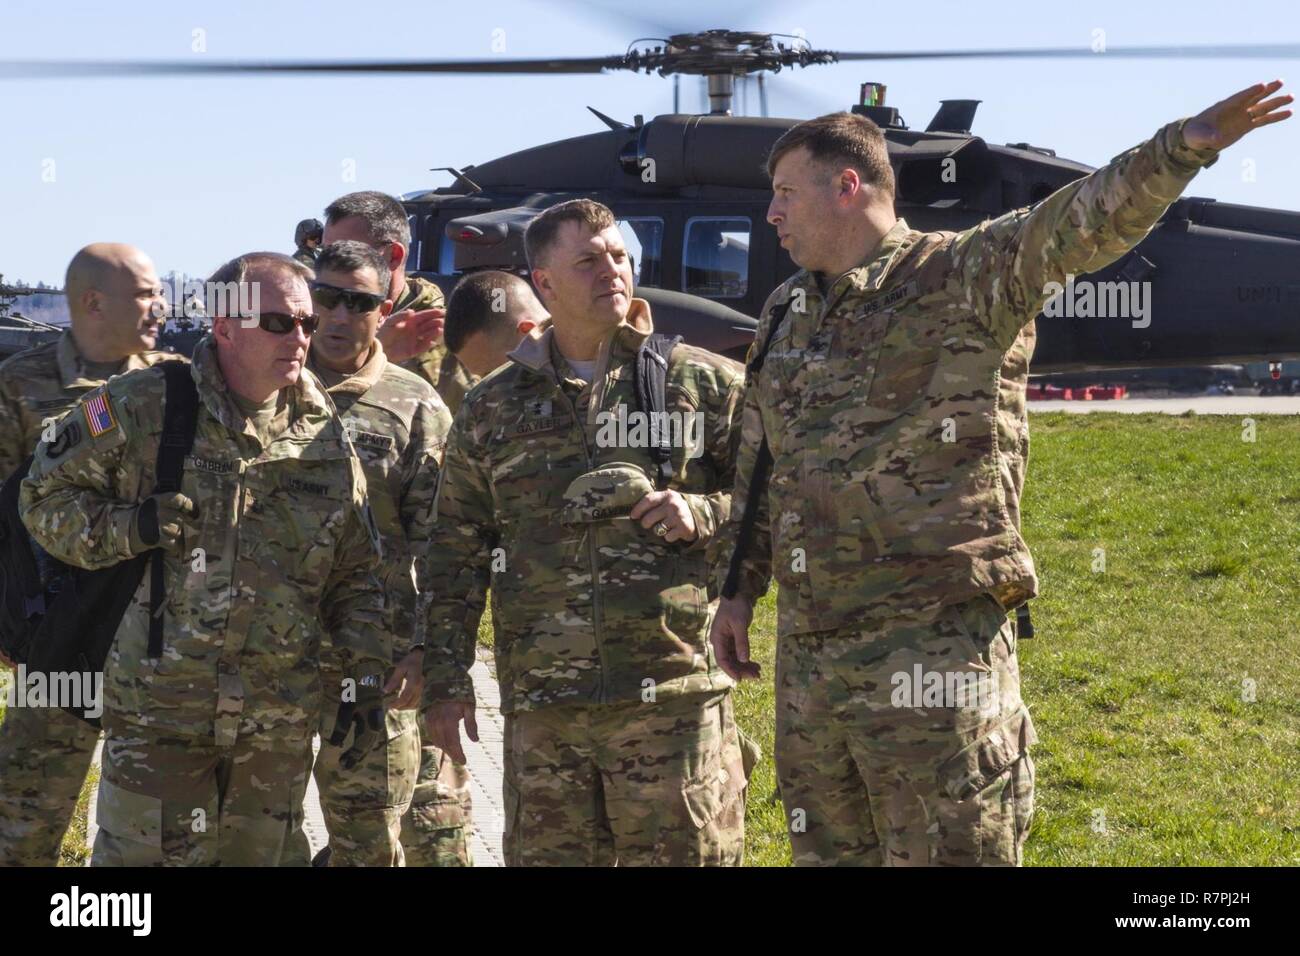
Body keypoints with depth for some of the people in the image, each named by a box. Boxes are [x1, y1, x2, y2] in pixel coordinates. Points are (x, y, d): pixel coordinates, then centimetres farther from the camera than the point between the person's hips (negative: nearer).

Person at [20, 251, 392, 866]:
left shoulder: (324, 437, 7)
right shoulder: (140, 407, -5)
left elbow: (354, 576, 12)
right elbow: (45, 497, 2)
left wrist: (366, 677, 5)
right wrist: (125, 528, -15)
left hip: (280, 722, 4)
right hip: (158, 711, -4)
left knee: (254, 855, 13)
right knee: (143, 855, -2)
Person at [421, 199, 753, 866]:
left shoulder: (705, 384, 6)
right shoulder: (491, 409, 12)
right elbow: (457, 555, 14)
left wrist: (704, 513, -10)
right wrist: (445, 680, 9)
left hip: (675, 692, -2)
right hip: (540, 711, 2)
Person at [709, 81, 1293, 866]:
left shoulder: (965, 278, -7)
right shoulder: (786, 314, 15)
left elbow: (1084, 221, -23)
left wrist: (1182, 146, -39)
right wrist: (740, 587, 23)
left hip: (937, 646, -7)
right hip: (808, 649, 7)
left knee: (950, 850, -3)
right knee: (829, 849, 15)